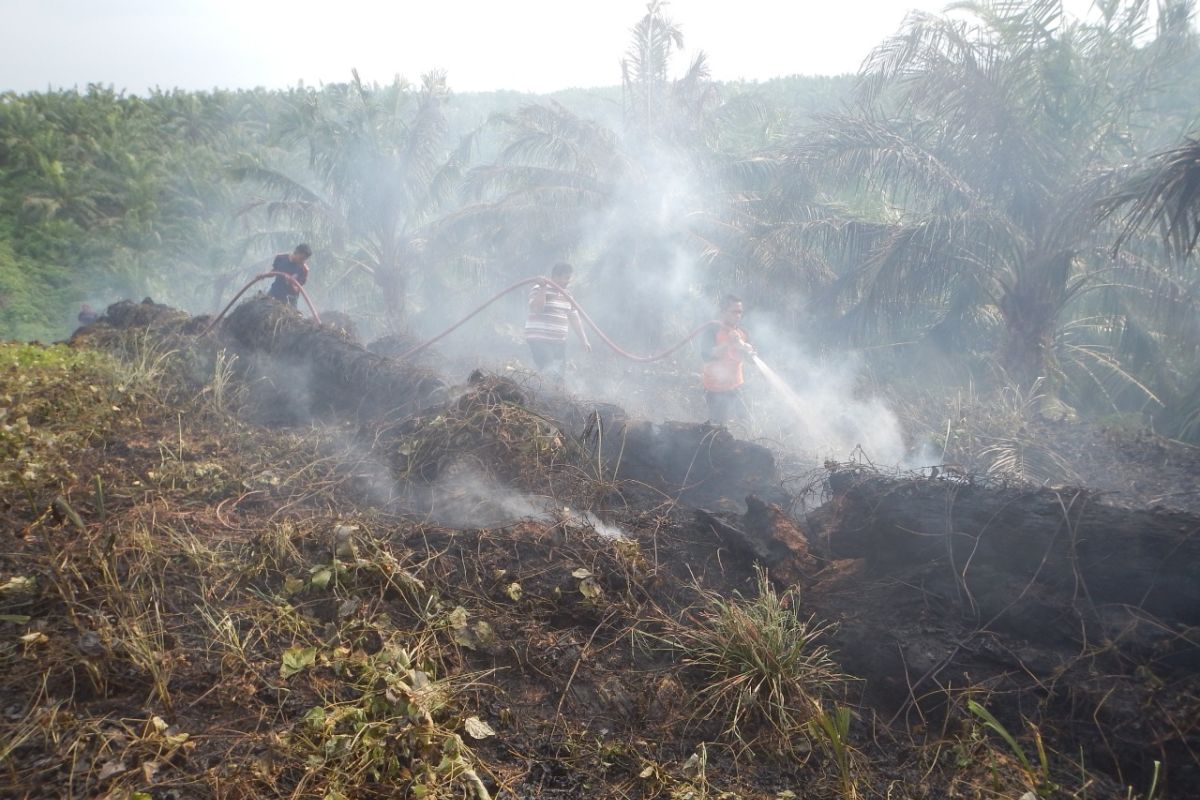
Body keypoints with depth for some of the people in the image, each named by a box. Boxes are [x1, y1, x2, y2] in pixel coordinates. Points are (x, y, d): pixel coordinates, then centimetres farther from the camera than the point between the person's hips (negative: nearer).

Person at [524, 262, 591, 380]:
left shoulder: (567, 295, 15)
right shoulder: (538, 289, -6)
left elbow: (574, 318, 19)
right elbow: (536, 309, -23)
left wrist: (583, 339, 14)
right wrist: (542, 289, -24)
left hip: (559, 342, 7)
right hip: (539, 340, -7)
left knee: (559, 374, 6)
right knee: (550, 373, -19)